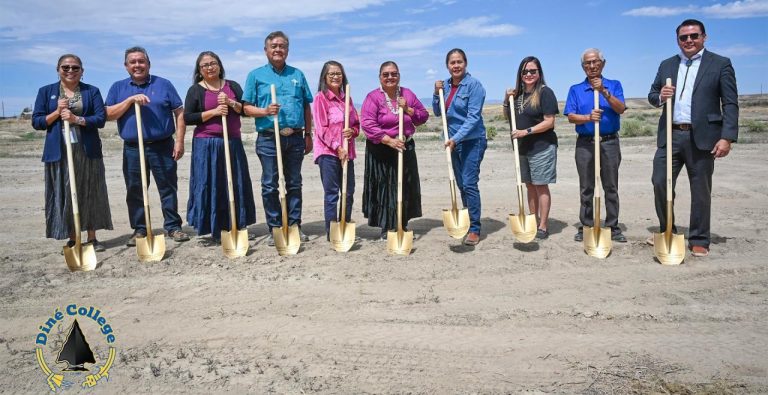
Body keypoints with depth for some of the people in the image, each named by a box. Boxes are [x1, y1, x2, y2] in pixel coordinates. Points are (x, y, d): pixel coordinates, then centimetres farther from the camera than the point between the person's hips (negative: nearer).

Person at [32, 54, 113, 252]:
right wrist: (57, 112, -10)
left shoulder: (92, 91, 7)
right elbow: (36, 122, 6)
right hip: (59, 152, 1)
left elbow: (101, 118, -2)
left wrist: (76, 119, -16)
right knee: (64, 195, 1)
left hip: (87, 151, 0)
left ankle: (92, 237, 12)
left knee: (90, 194, 3)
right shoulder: (46, 92, 9)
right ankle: (72, 239, 11)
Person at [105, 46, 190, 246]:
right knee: (134, 192, 6)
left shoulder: (163, 84, 6)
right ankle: (139, 230, 17)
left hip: (162, 147, -2)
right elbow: (109, 115, 1)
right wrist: (130, 100, -12)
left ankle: (173, 226, 10)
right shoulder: (118, 87, 11)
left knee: (168, 188, 2)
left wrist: (179, 141, -6)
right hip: (132, 149, 2)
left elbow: (179, 113, 3)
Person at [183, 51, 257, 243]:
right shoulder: (195, 90, 3)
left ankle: (235, 226, 15)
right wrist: (214, 112, -13)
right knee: (210, 186, -2)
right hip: (206, 144, -3)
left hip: (233, 142, 3)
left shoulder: (233, 86, 12)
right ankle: (216, 230, 5)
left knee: (235, 185, 5)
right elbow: (187, 118, -5)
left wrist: (230, 103, -12)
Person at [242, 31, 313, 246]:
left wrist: (308, 134, 10)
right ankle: (275, 229, 11)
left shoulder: (297, 75, 14)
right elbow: (247, 107, 3)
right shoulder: (256, 75, 6)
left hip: (295, 138, 2)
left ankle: (295, 226, 17)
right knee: (270, 185, 1)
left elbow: (306, 107, 15)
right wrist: (265, 111, -16)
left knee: (294, 183, 8)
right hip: (269, 138, -2)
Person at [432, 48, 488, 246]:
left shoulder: (474, 85, -11)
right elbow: (437, 112, 14)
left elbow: (473, 117, -18)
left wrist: (456, 138, -25)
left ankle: (475, 229, -3)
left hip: (472, 140, -7)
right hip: (454, 141, 7)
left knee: (469, 184, -11)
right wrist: (437, 93, -2)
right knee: (461, 184, 13)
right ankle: (468, 222, 26)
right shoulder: (445, 84, 8)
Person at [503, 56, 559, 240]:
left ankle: (542, 227, 4)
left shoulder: (545, 92, -10)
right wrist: (507, 100, 3)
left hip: (542, 147, -6)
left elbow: (549, 122, -14)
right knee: (529, 186, 12)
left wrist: (526, 131, -20)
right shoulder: (518, 93, 9)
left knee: (540, 186, -3)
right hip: (523, 147, 7)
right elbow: (508, 117, 19)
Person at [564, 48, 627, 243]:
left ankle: (613, 227, 9)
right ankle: (586, 226, 12)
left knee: (611, 188, 3)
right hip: (585, 144, 1)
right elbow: (570, 117, 0)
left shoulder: (614, 85, 8)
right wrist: (588, 117, -18)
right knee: (586, 189, 4)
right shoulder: (576, 89, 9)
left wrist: (604, 92, -19)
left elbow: (621, 109, -8)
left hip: (609, 142, 0)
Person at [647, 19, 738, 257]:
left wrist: (727, 137, -14)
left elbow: (730, 104, -3)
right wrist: (660, 96, -8)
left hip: (701, 137, -3)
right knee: (660, 183, 2)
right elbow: (652, 96, 17)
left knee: (701, 190, 5)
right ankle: (667, 232, 20)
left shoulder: (720, 64, 2)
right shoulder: (667, 65, 13)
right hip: (669, 135, 3)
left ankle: (699, 240, 17)